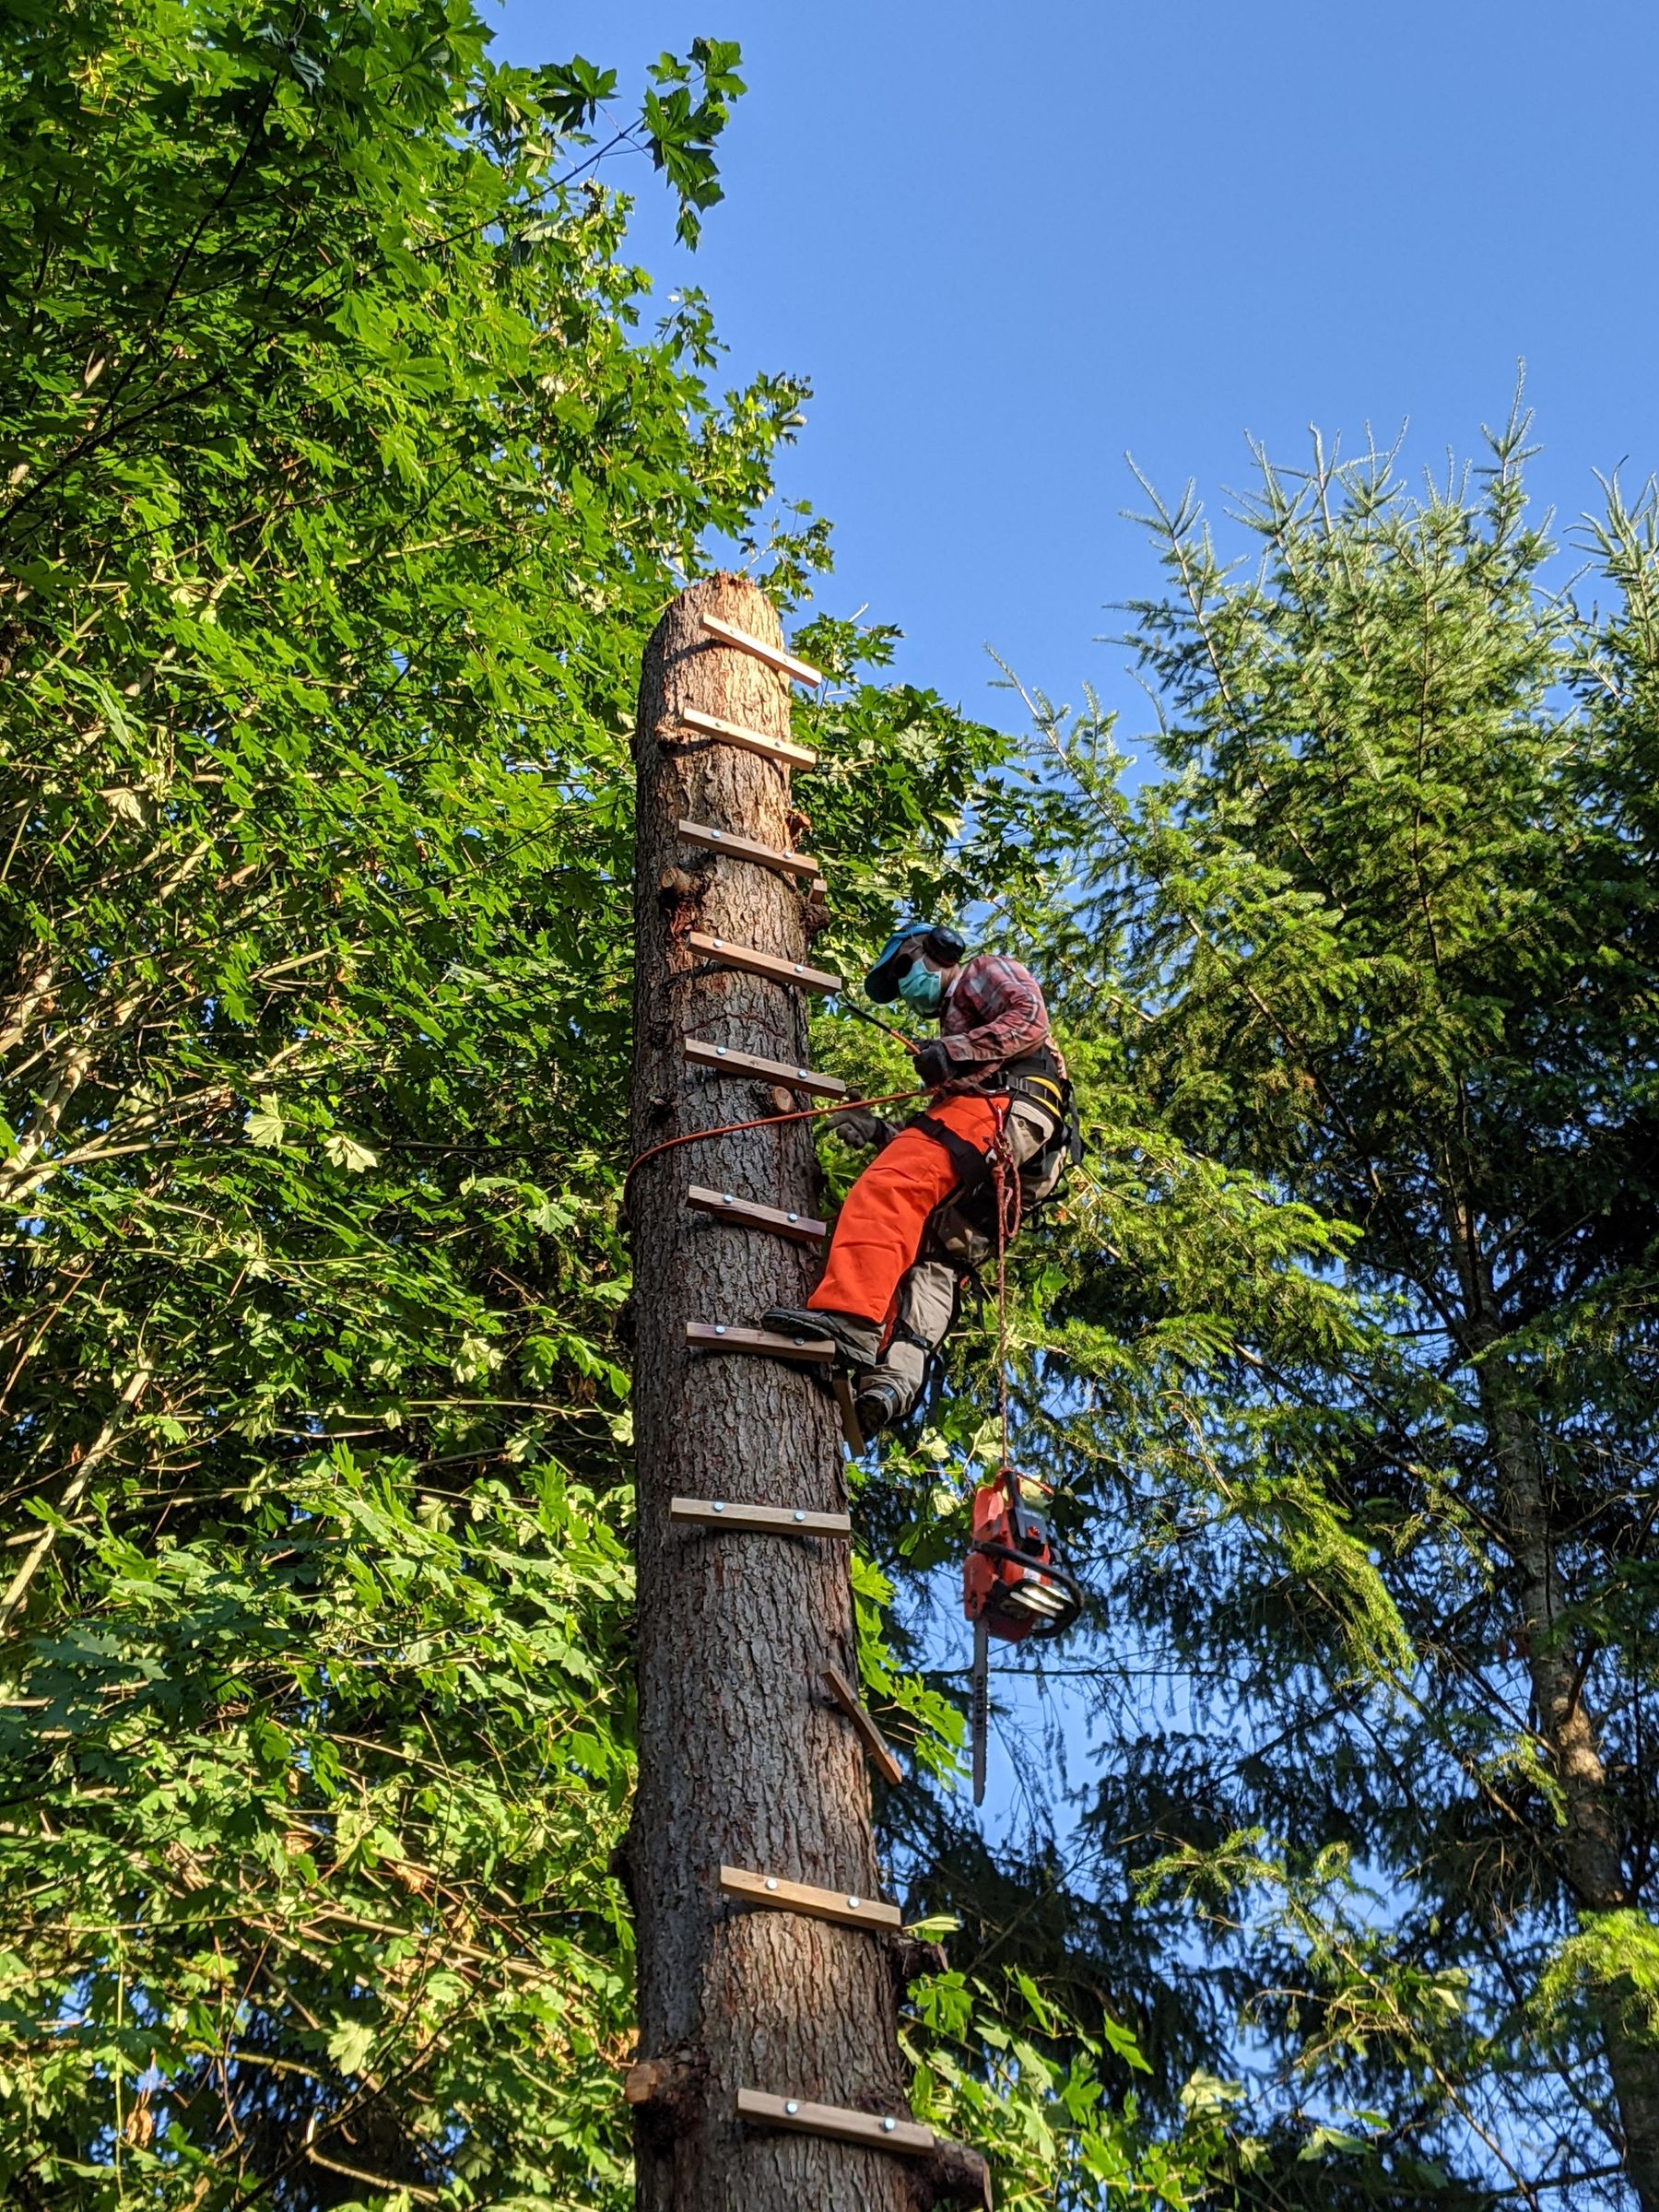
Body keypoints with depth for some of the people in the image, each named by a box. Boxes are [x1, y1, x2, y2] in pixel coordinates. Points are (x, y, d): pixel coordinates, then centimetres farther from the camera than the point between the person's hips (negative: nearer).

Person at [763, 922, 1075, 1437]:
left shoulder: (985, 971, 22)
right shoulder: (955, 1013, 46)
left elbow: (1029, 1019, -4)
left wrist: (955, 1051, -12)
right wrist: (883, 1135, 23)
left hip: (1001, 1106, -9)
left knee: (885, 1190, -28)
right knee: (934, 1263, -13)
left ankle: (849, 1317, -49)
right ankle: (896, 1374, -37)